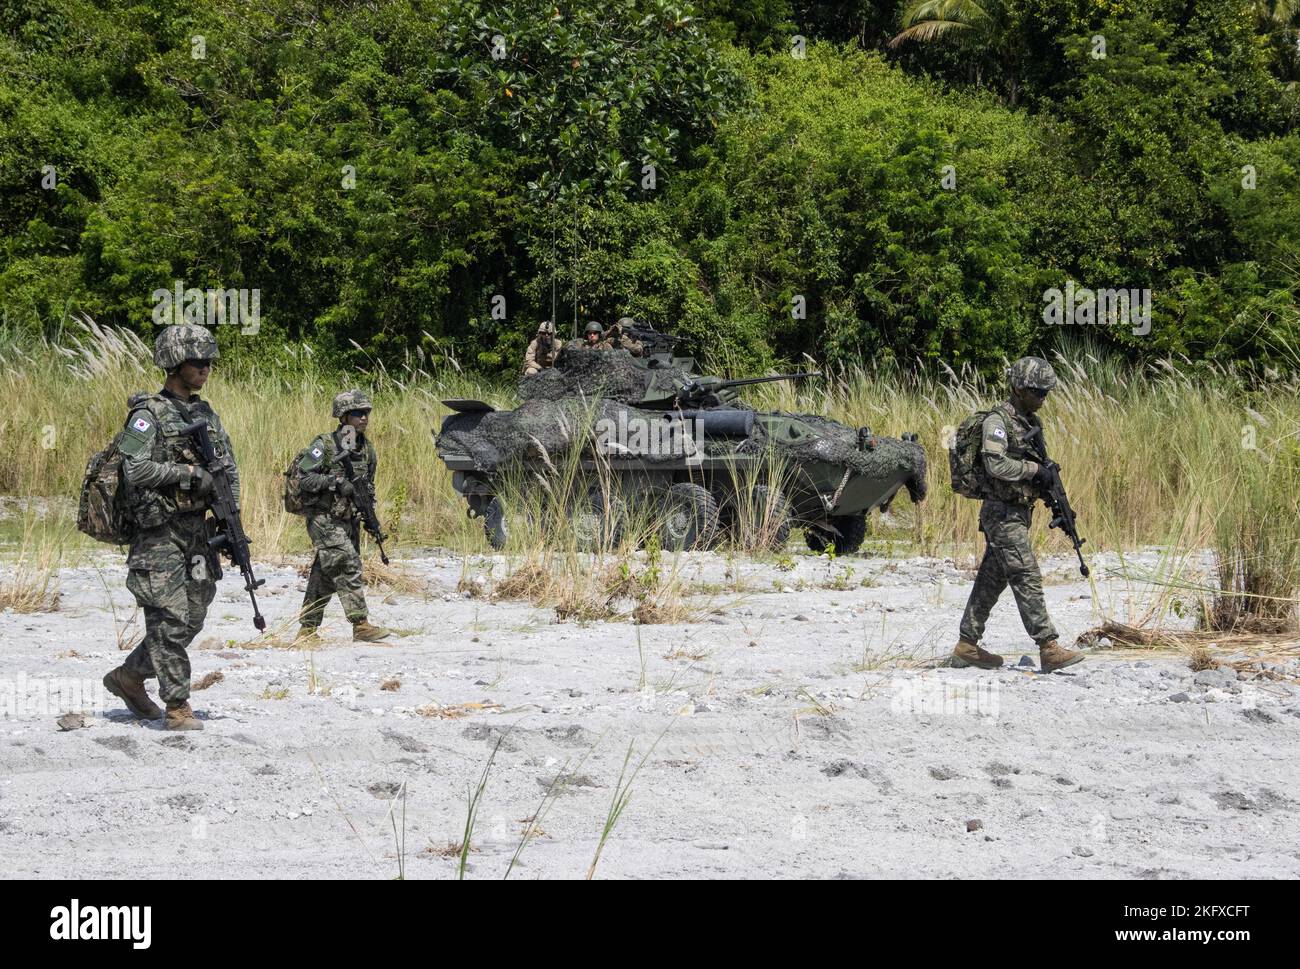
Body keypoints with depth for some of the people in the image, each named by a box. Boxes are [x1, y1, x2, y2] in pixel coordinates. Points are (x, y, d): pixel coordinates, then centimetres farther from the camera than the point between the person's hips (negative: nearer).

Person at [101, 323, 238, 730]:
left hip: (196, 529, 7)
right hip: (159, 532, -7)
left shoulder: (206, 414, 13)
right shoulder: (149, 414, -9)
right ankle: (177, 707, -3)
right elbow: (136, 469, -21)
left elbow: (229, 469, 15)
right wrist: (189, 472, -17)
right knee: (170, 619, -8)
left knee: (192, 618, 10)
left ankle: (129, 676, 26)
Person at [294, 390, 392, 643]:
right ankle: (361, 626, -20)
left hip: (349, 518, 7)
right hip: (324, 519, -7)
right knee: (348, 566, -16)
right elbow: (301, 478, -15)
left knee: (325, 576, 10)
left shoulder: (367, 449, 10)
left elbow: (368, 485, 20)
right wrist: (335, 482, -23)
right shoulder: (324, 446, -12)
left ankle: (308, 629, 16)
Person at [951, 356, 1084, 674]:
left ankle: (967, 647, 18)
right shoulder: (998, 421, -14)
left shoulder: (1031, 421, 14)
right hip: (1002, 514, -9)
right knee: (1027, 579, -13)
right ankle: (1049, 650, -16)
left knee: (992, 580, 12)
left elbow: (1033, 461, 22)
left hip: (1019, 513, 9)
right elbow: (996, 464, -27)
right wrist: (1034, 469, -19)